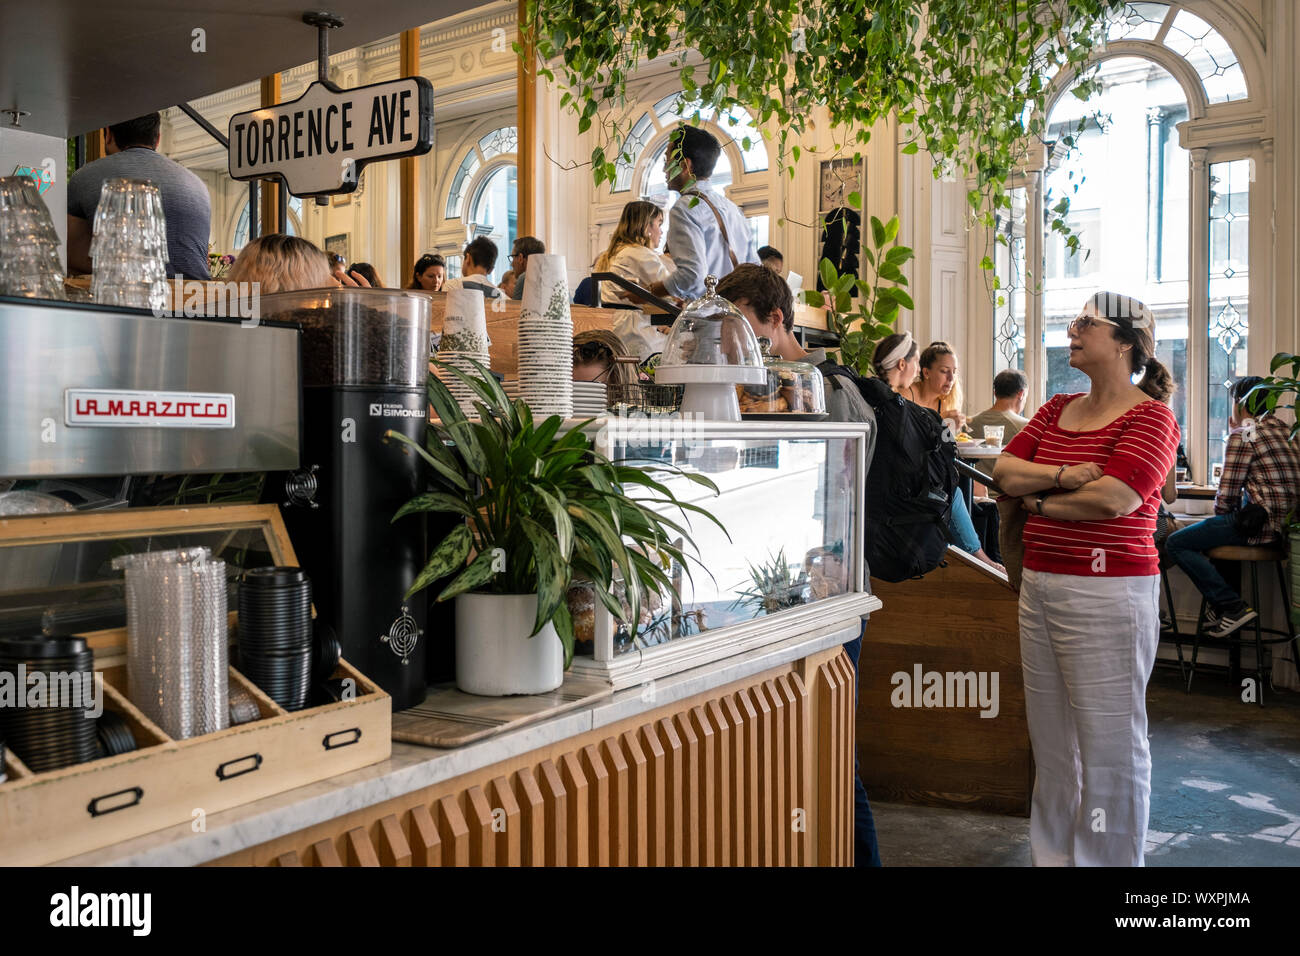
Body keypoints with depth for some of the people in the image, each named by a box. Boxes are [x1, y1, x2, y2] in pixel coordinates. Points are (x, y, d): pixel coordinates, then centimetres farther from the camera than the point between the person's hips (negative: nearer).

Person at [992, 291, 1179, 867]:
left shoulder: (1150, 417, -7)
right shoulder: (1057, 410, 14)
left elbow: (1114, 497, -20)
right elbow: (1004, 472, 6)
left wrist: (1038, 500, -6)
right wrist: (1062, 476, -12)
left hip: (1108, 593, -7)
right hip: (1039, 586, 7)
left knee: (1109, 742, 1)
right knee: (1051, 739, 15)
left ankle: (1107, 860, 15)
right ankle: (1052, 854, 29)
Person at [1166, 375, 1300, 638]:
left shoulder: (1243, 434, -11)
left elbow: (1227, 495, -13)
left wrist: (1219, 512, 8)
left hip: (1259, 524, -10)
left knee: (1176, 544, -9)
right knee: (1208, 529, 32)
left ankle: (1234, 607, -12)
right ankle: (1220, 604, 28)